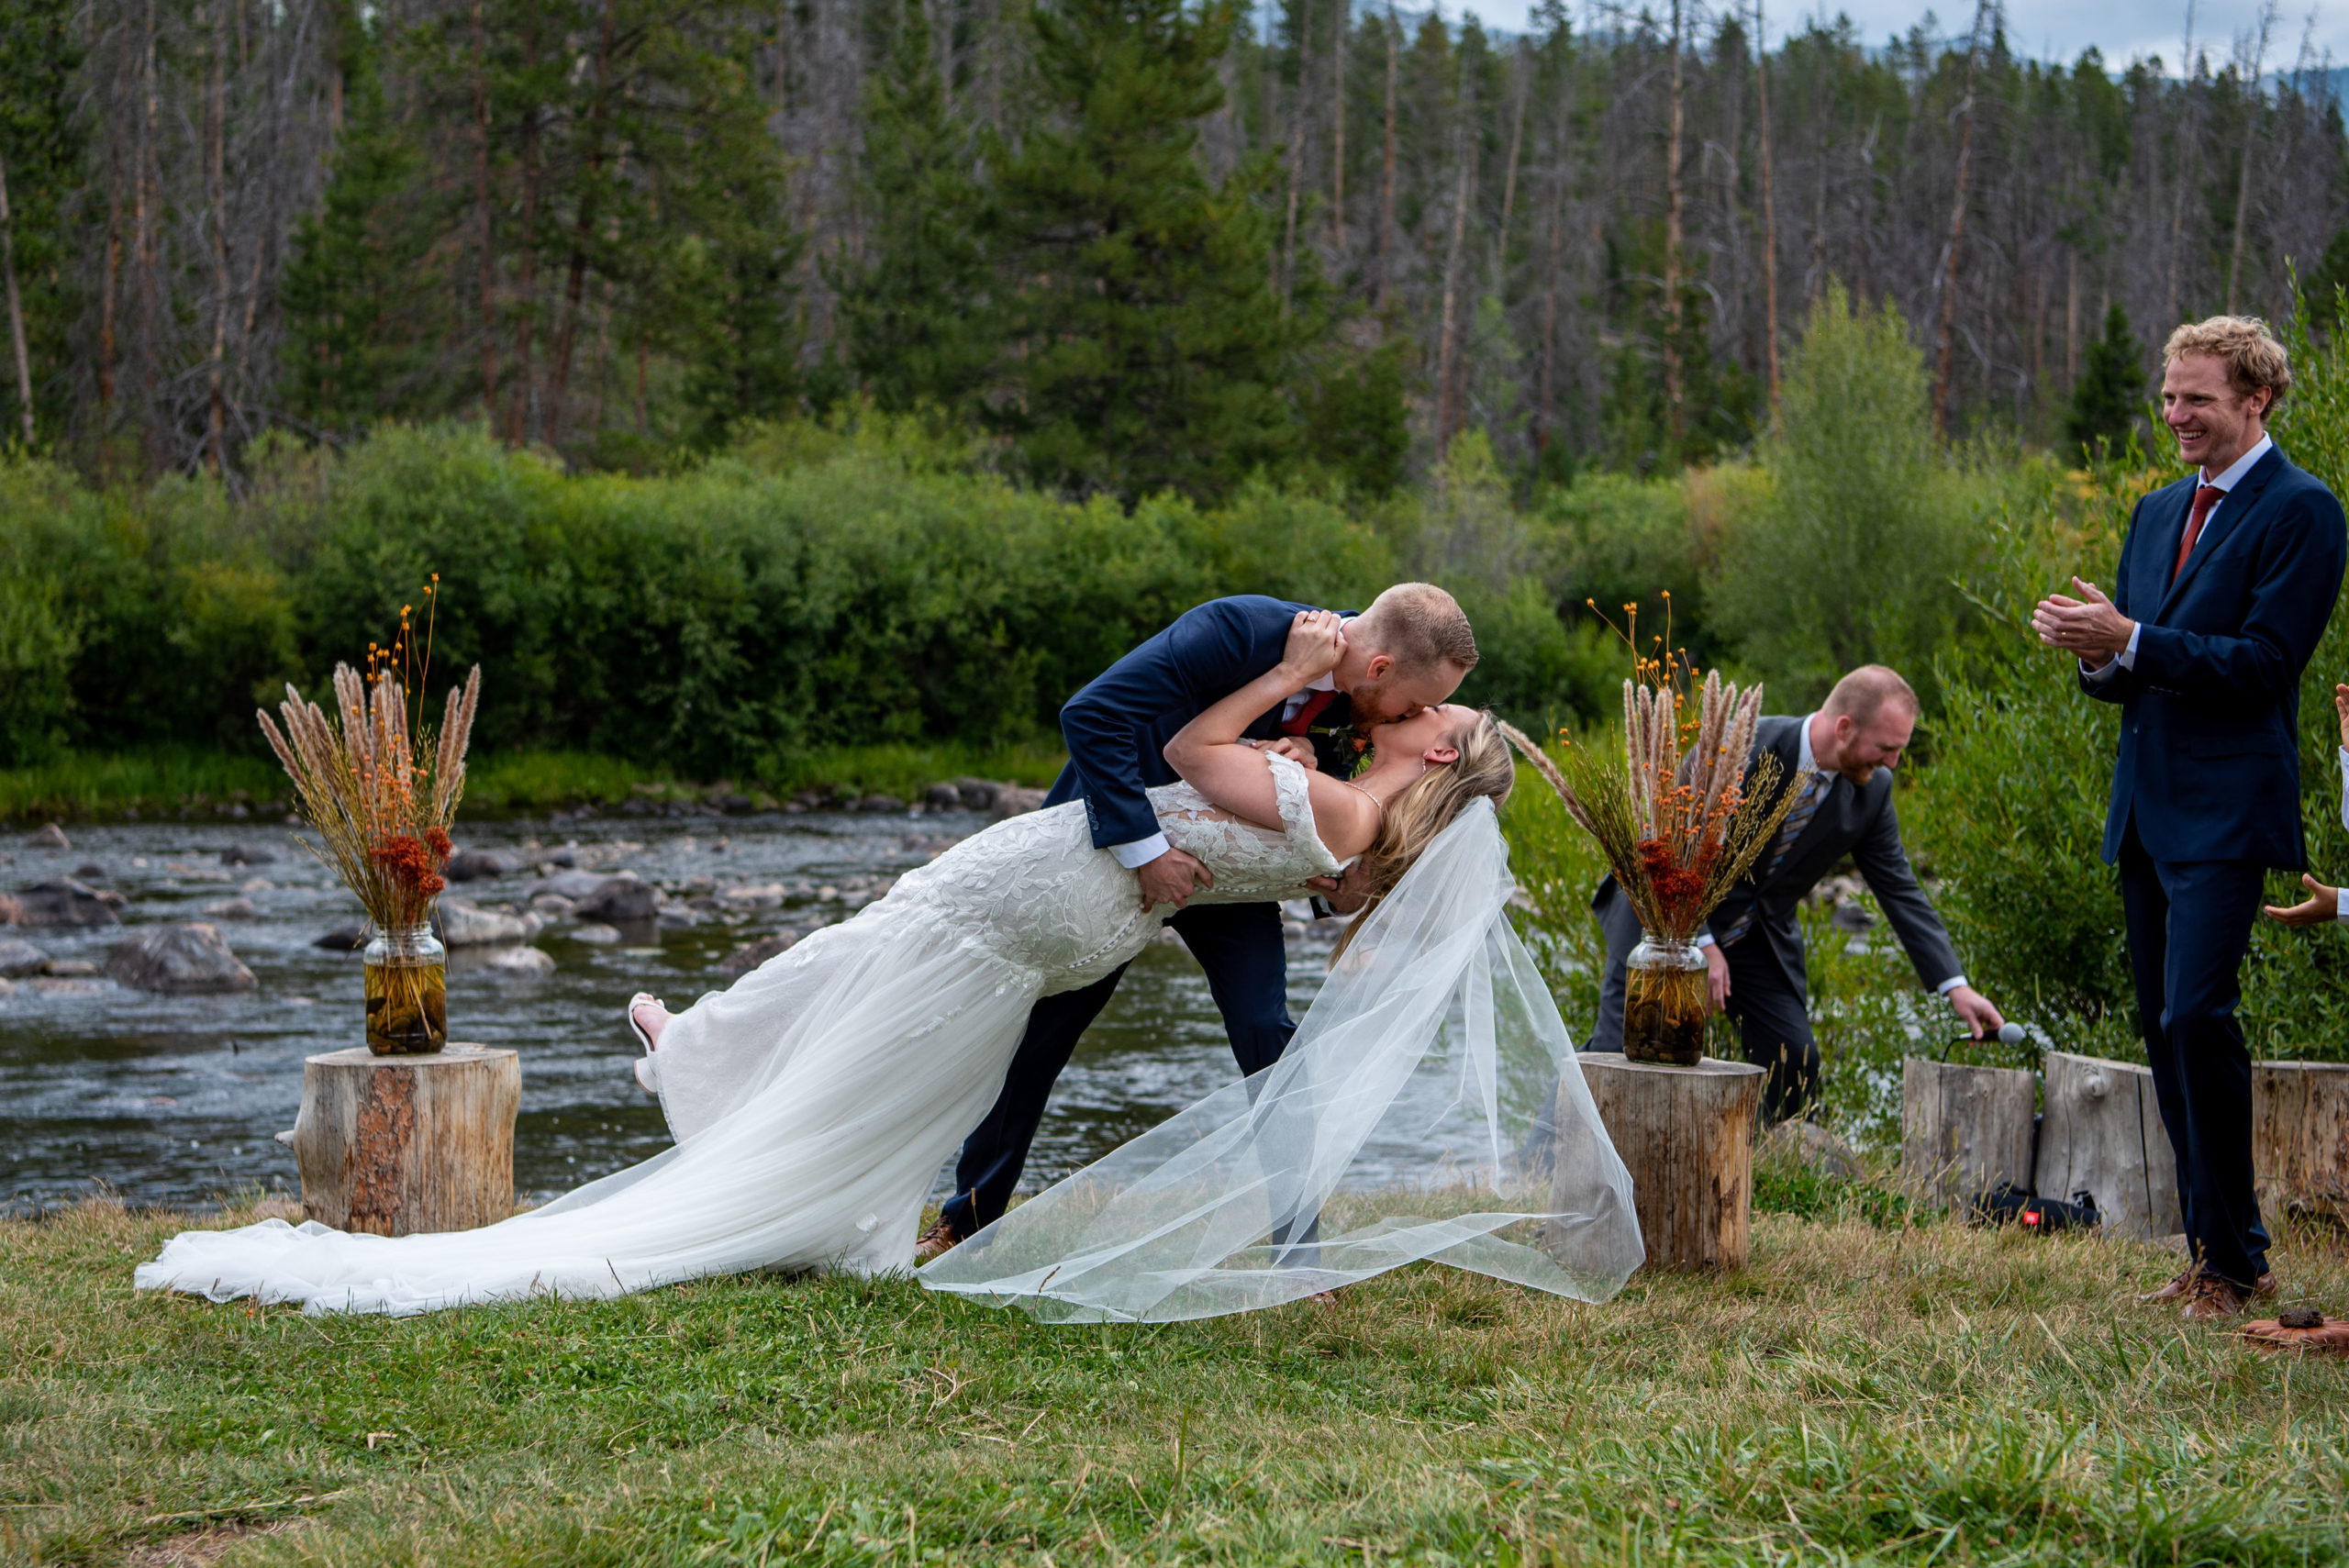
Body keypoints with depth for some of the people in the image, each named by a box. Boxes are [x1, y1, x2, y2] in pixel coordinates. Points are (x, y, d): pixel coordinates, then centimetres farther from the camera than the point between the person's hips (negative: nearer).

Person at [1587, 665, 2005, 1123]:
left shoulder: (1871, 792, -10)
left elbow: (1900, 889, -2)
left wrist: (1954, 985, -8)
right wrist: (1701, 943, -24)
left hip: (1759, 938, 5)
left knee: (1795, 1055, -5)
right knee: (1621, 1049, -10)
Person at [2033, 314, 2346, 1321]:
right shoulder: (2159, 511, 18)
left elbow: (2263, 662, -16)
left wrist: (2131, 641, -20)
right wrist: (2097, 655, -4)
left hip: (2226, 810, -8)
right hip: (2146, 810, 8)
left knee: (2195, 1016, -16)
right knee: (2162, 1028, 8)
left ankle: (2234, 1259, -7)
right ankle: (2209, 1251, 16)